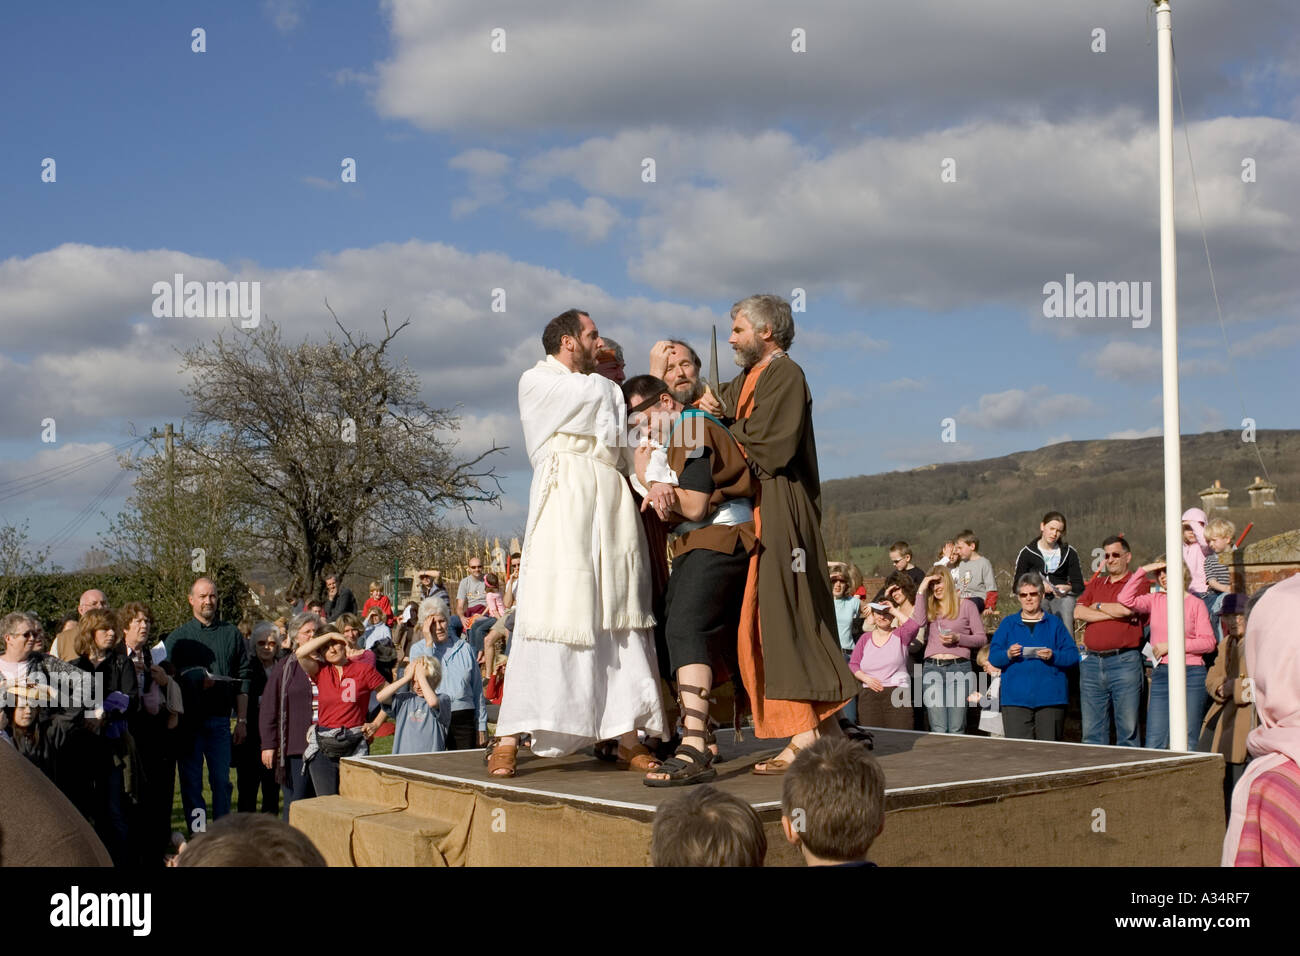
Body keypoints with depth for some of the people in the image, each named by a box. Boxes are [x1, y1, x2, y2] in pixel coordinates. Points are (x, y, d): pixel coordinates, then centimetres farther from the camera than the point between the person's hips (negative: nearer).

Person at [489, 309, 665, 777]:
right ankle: (509, 738, -8)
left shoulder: (609, 389, 26)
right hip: (564, 506, -5)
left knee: (621, 619, 0)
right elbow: (590, 397, -3)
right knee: (550, 616, -11)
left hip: (614, 508, 6)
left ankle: (628, 736, 1)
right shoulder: (535, 381, 10)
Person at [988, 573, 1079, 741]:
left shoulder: (1054, 623, 11)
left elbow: (1073, 656, 3)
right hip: (1015, 699, 0)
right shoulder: (1008, 623, 13)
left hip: (1050, 697, 0)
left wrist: (1053, 656, -15)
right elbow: (993, 657, 7)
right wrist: (1008, 655, -14)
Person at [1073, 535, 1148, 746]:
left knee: (1128, 729, -3)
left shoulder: (1138, 582, 4)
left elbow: (1126, 609, -14)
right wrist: (1113, 614, -5)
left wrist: (1099, 606, 4)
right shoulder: (1095, 584, 19)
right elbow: (1078, 612, 4)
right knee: (1092, 732, 6)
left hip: (1124, 660, -5)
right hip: (1091, 662, 5)